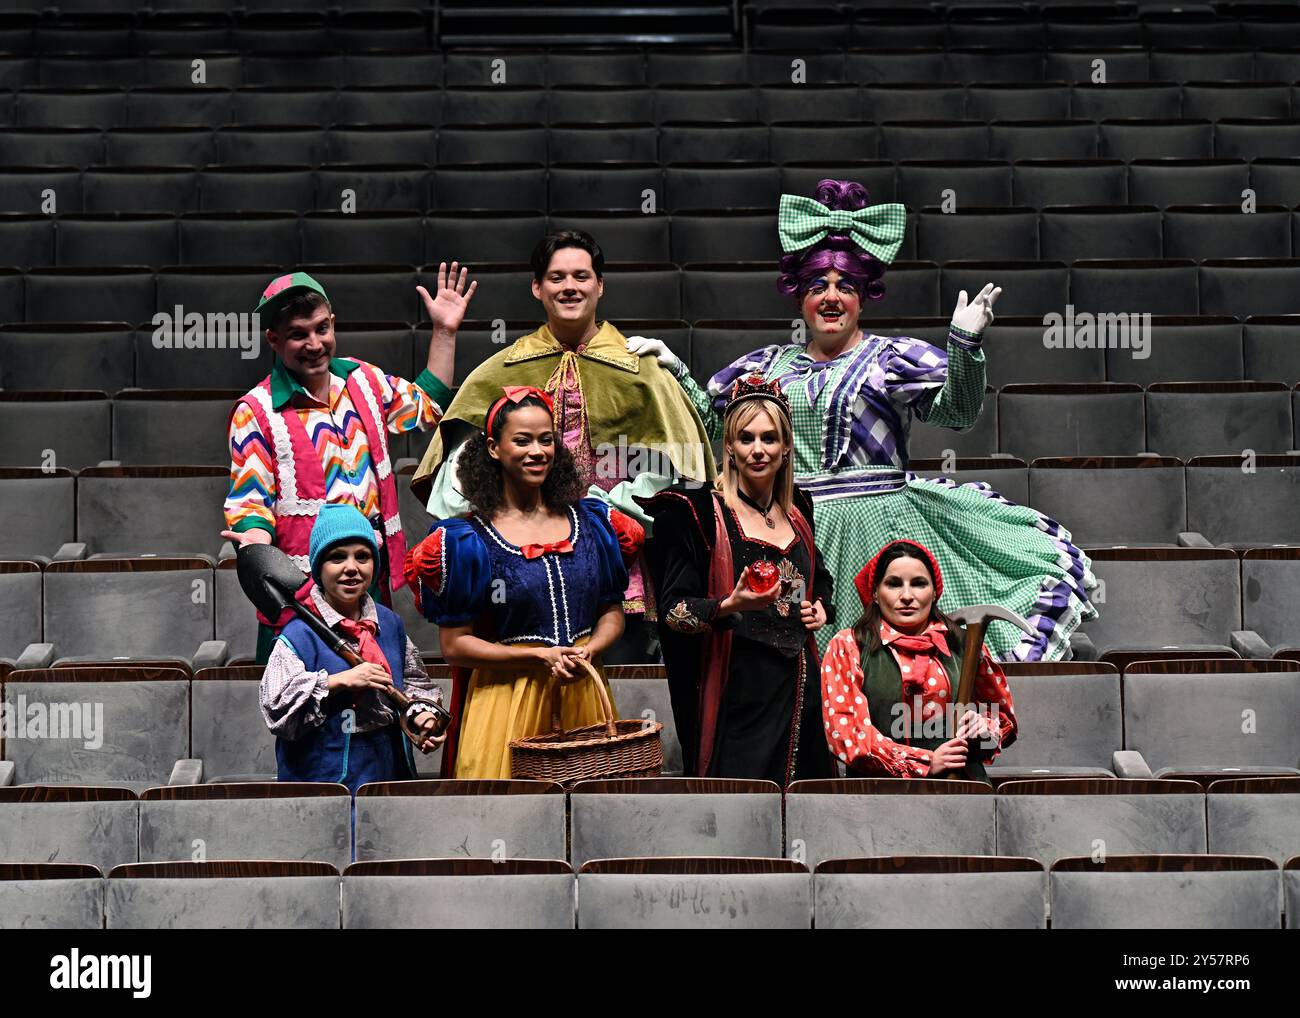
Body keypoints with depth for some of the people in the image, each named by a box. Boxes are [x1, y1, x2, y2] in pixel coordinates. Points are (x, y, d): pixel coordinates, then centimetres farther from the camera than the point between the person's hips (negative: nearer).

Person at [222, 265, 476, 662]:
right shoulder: (256, 411, -6)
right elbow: (250, 499, -6)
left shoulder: (363, 379, 10)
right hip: (301, 592, -5)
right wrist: (257, 536, -29)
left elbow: (426, 405, 27)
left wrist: (444, 331, 20)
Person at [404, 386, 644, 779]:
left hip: (583, 693, 4)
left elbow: (612, 613, 14)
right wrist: (540, 658, -15)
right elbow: (454, 645, -6)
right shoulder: (466, 539, -3)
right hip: (504, 699, -3)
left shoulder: (592, 522, 9)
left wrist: (588, 650, -8)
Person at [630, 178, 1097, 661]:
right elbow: (708, 417, 23)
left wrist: (965, 343, -23)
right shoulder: (770, 365, 15)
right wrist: (672, 368, 14)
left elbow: (957, 411, -9)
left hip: (875, 524, -3)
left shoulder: (893, 357, 4)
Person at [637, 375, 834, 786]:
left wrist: (821, 606, 9)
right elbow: (673, 611, -9)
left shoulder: (797, 509, 13)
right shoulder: (699, 512, -5)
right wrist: (731, 605, -26)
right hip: (737, 695, -6)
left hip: (800, 690, 6)